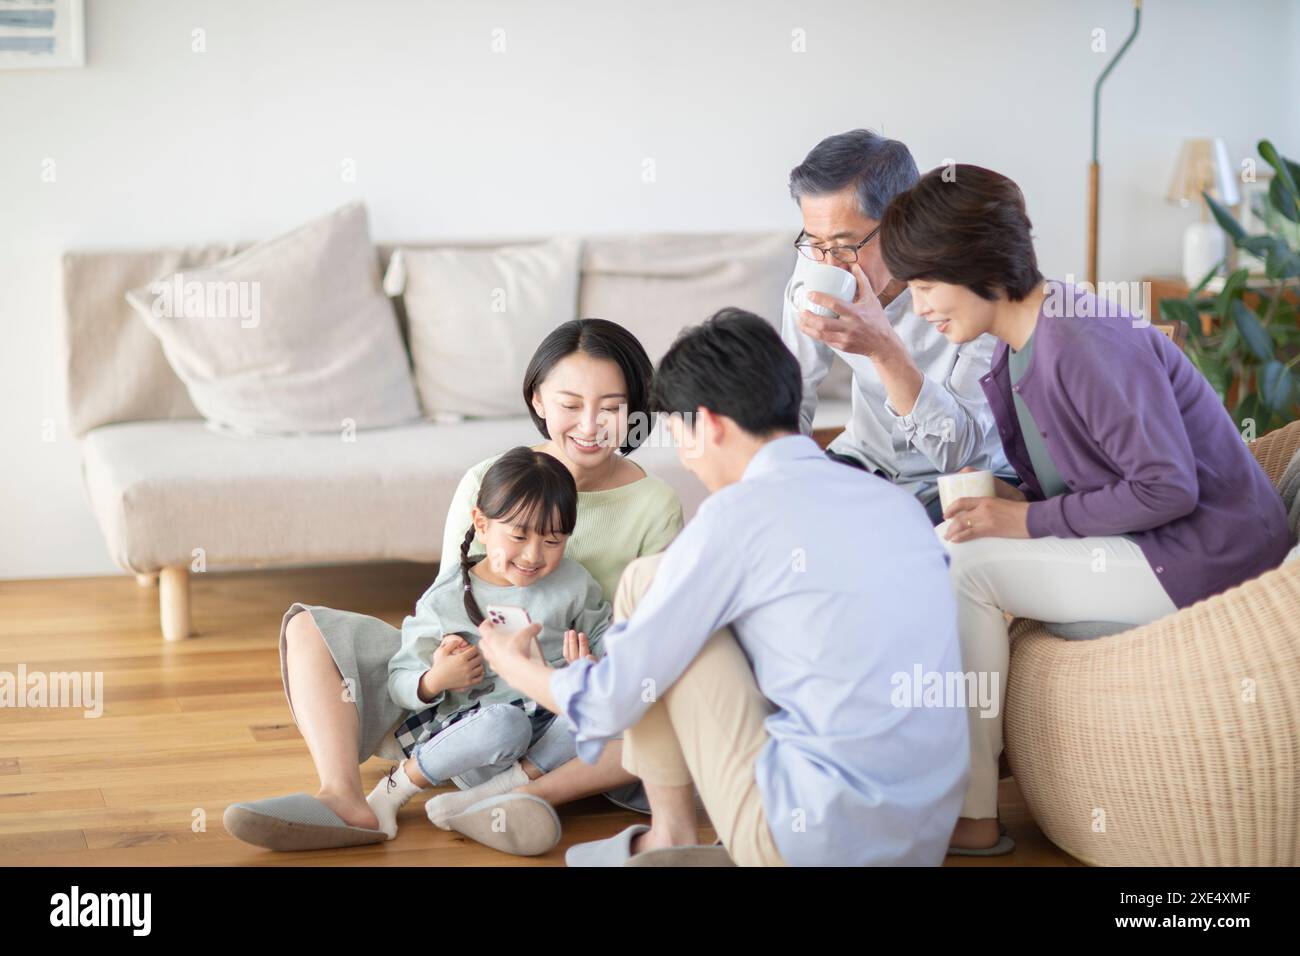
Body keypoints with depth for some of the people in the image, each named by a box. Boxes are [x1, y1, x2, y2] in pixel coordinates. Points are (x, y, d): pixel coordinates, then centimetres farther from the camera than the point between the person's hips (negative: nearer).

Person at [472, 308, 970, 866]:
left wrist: (515, 667, 20)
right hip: (927, 840, 7)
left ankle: (669, 838, 16)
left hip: (814, 841, -7)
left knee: (645, 582, 6)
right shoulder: (899, 503, 10)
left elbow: (612, 699, -3)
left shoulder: (738, 513, -9)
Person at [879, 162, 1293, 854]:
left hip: (1206, 558, -10)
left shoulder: (1088, 343, -23)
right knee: (963, 543, 8)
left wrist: (1029, 521, -20)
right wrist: (1008, 500, -5)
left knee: (971, 570, -17)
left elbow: (1168, 487, -25)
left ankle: (971, 815, -9)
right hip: (1145, 542, 10)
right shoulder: (1017, 346, 7)